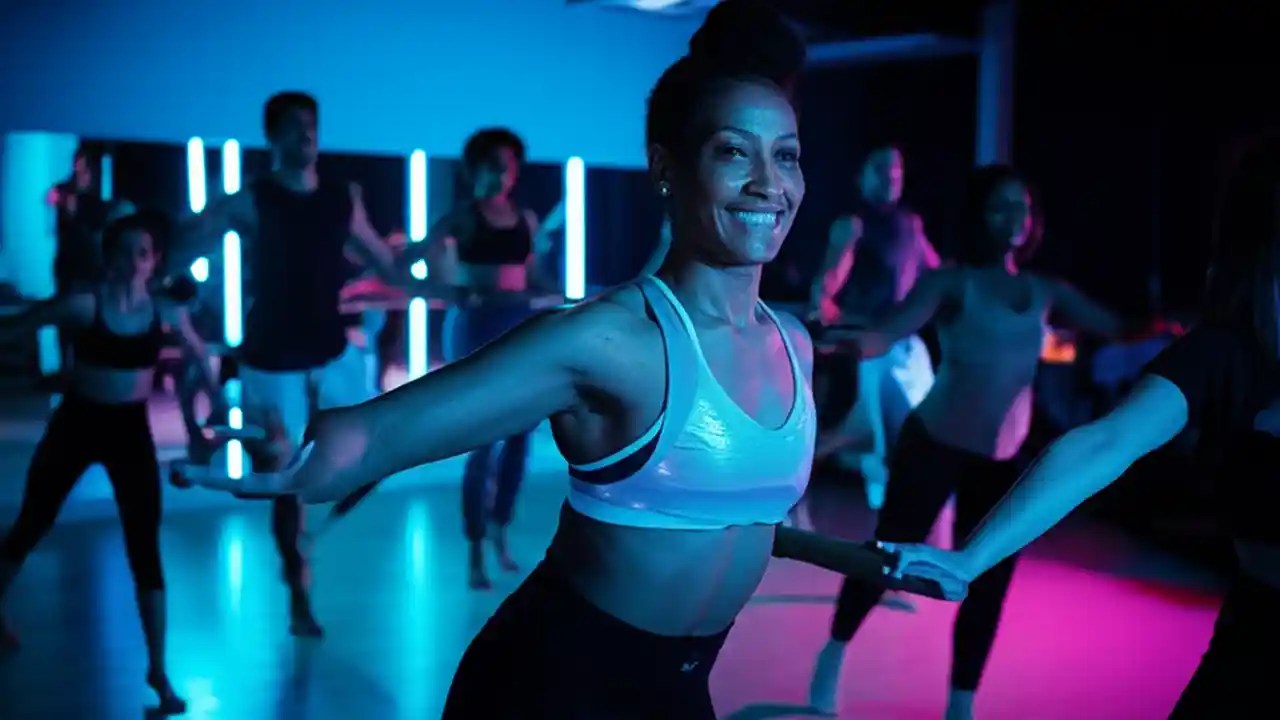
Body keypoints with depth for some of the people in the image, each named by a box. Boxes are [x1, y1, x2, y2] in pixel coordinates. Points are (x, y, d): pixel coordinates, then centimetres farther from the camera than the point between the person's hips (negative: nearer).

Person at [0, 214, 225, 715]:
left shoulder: (166, 311, -8)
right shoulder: (83, 304, -16)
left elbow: (199, 355, 10)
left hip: (130, 431, 1)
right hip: (76, 424, -1)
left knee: (145, 549, -3)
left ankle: (158, 669, 6)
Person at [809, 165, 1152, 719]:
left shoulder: (1047, 293, 6)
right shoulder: (952, 282, -8)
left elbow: (1121, 329, 2)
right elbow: (891, 331, -23)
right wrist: (850, 343, -43)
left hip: (1004, 461, 4)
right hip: (935, 444, -4)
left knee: (989, 586, 4)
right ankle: (836, 650, 28)